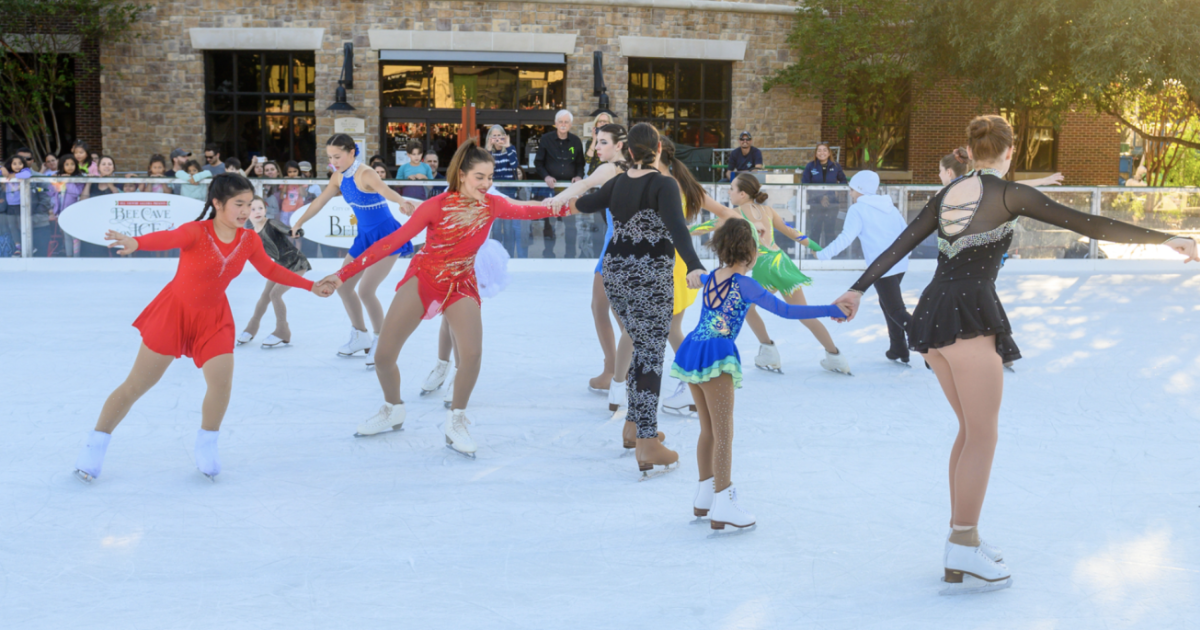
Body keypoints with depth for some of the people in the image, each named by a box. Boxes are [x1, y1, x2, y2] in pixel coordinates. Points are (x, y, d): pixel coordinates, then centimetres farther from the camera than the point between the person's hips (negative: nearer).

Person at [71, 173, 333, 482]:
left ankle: (206, 448, 11)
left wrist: (311, 286, 8)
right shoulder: (196, 232, -25)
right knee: (136, 385, 2)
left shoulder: (249, 241, -9)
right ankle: (95, 447, 19)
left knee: (222, 380, -15)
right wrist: (136, 242, -67)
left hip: (213, 317, 4)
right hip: (174, 311, -4)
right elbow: (167, 238, -46)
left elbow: (271, 270, 9)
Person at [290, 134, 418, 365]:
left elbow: (383, 189, -45)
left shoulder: (365, 174, -23)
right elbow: (319, 202, 14)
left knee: (365, 290, -17)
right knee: (343, 286, 12)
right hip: (365, 236, 9)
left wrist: (402, 201, -66)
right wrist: (298, 223, 22)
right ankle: (360, 336, 30)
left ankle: (381, 341, 1)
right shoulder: (339, 177, 1)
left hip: (386, 236, -9)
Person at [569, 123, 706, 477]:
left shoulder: (619, 183, 9)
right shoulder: (663, 185, -12)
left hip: (615, 273, 7)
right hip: (650, 279, -7)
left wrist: (570, 201, 52)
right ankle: (647, 446, -6)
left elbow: (586, 204, 28)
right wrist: (694, 267, -42)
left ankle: (638, 426, 27)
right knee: (651, 355, -5)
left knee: (643, 348, 20)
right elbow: (677, 227, -29)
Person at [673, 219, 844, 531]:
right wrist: (831, 310, -14)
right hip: (717, 356, -8)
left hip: (691, 350, 8)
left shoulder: (711, 277, 13)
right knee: (724, 433, -3)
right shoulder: (744, 285, -9)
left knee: (708, 430, 18)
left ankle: (704, 498, 27)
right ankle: (722, 507, -3)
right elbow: (785, 310, -16)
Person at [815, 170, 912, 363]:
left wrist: (823, 254, -10)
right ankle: (898, 350, 24)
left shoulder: (857, 209, -4)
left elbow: (846, 238, -15)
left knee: (896, 310, -3)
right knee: (887, 303, 23)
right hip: (900, 263, 7)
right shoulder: (889, 206, 15)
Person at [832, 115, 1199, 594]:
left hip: (932, 315, 7)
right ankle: (962, 560, -2)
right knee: (982, 436, -2)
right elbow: (1084, 224, -6)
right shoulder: (1009, 194, -2)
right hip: (970, 316, -7)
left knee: (971, 429, 17)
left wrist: (858, 290, 21)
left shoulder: (947, 194, 17)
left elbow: (899, 246, 16)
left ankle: (963, 537, 22)